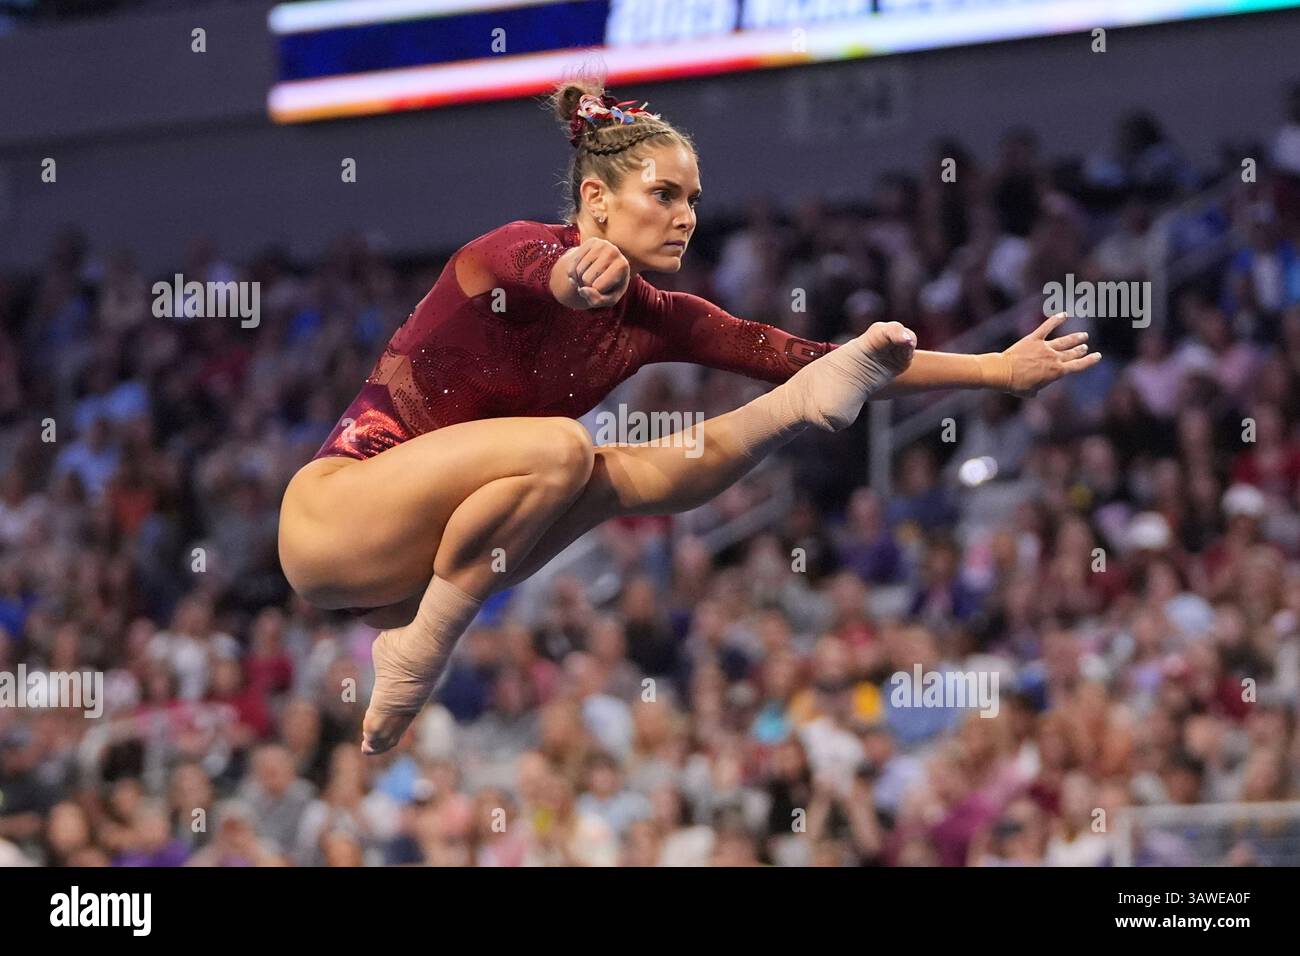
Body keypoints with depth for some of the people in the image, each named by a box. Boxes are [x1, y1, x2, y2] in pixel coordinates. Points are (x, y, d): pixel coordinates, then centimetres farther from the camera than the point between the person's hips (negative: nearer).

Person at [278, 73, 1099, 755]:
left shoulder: (651, 319, 2)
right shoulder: (512, 254, -18)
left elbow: (801, 354, 2)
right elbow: (543, 267, -44)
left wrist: (996, 370, -2)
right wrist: (582, 278, -70)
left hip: (427, 553, 7)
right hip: (335, 517, -7)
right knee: (556, 447, -31)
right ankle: (414, 663, -26)